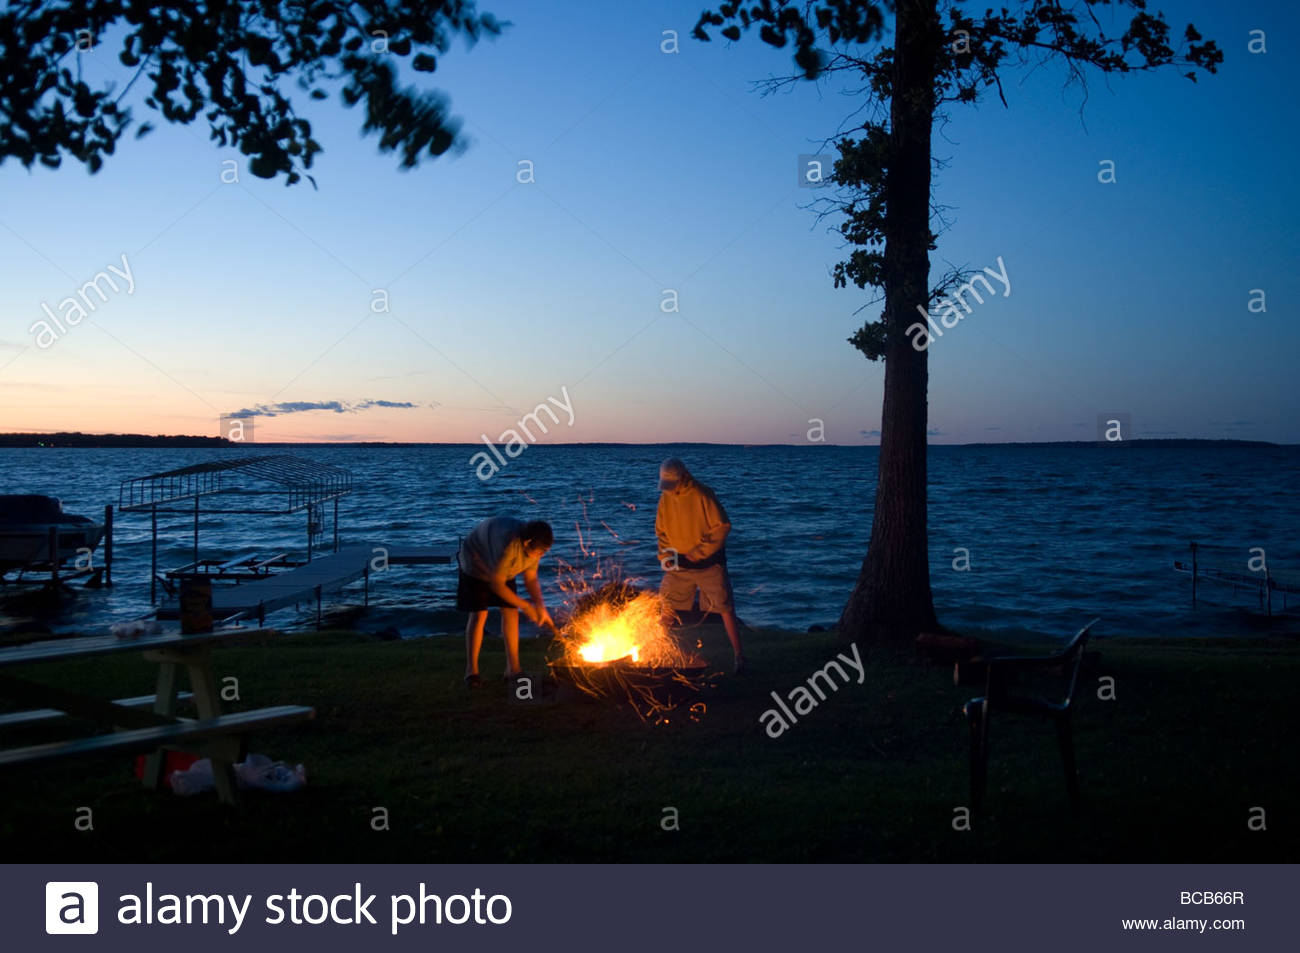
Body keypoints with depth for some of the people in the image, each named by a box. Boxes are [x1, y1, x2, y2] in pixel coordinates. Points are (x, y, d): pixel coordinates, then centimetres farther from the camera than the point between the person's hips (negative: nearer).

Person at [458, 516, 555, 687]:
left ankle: (513, 668, 4)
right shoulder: (509, 545, -43)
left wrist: (541, 606, -20)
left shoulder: (535, 546, -20)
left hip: (502, 569, 6)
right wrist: (525, 606, -28)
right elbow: (496, 584, -35)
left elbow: (531, 578, -7)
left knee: (511, 612, -3)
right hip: (476, 564, -6)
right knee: (479, 614, -12)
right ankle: (471, 670, -2)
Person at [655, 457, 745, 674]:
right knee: (667, 607, 6)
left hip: (708, 564, -5)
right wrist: (665, 554, -3)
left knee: (724, 608, -5)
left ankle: (739, 656, 3)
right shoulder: (665, 497, 1)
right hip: (679, 565, 5)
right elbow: (661, 531, 13)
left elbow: (723, 526, -15)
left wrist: (699, 552, -16)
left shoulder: (702, 495, -15)